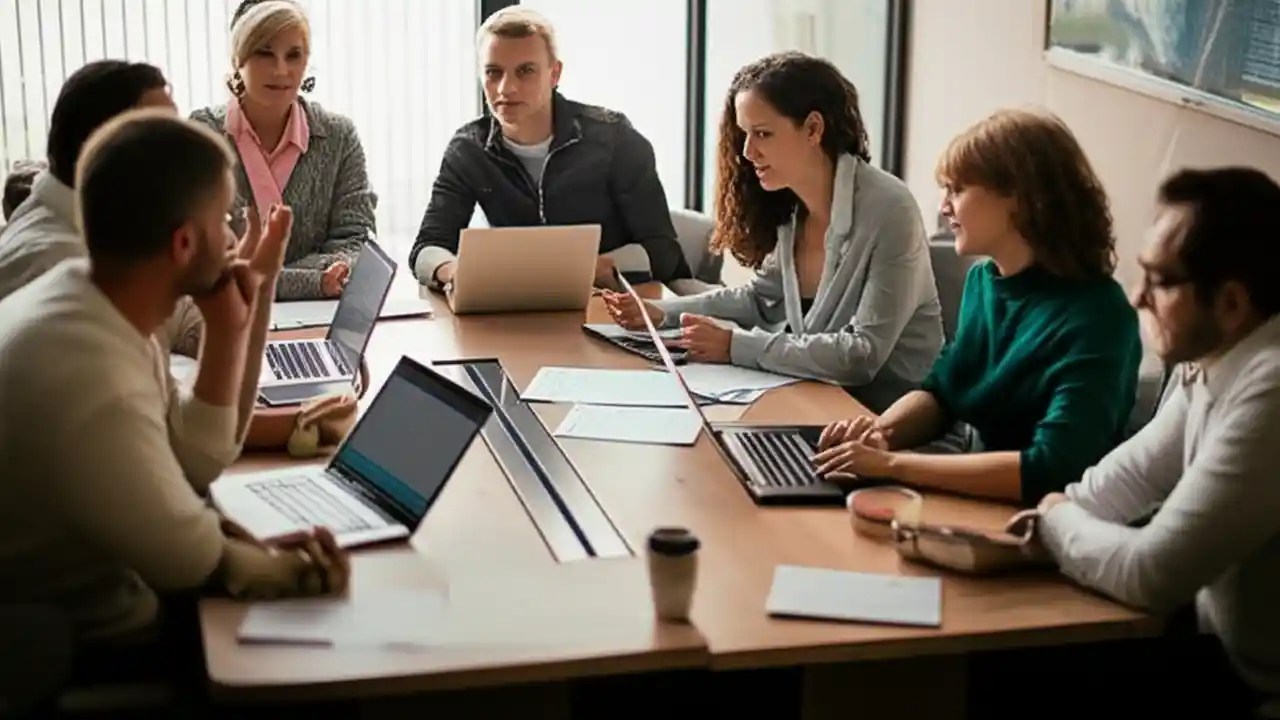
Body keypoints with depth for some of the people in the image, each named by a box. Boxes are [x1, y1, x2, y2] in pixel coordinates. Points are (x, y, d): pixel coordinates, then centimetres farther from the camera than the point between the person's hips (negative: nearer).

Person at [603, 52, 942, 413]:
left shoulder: (887, 210, -20)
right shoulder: (792, 206, 1)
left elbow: (863, 354, -25)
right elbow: (764, 297, 18)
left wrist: (735, 345, -24)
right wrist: (662, 312, 5)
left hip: (891, 414, -6)